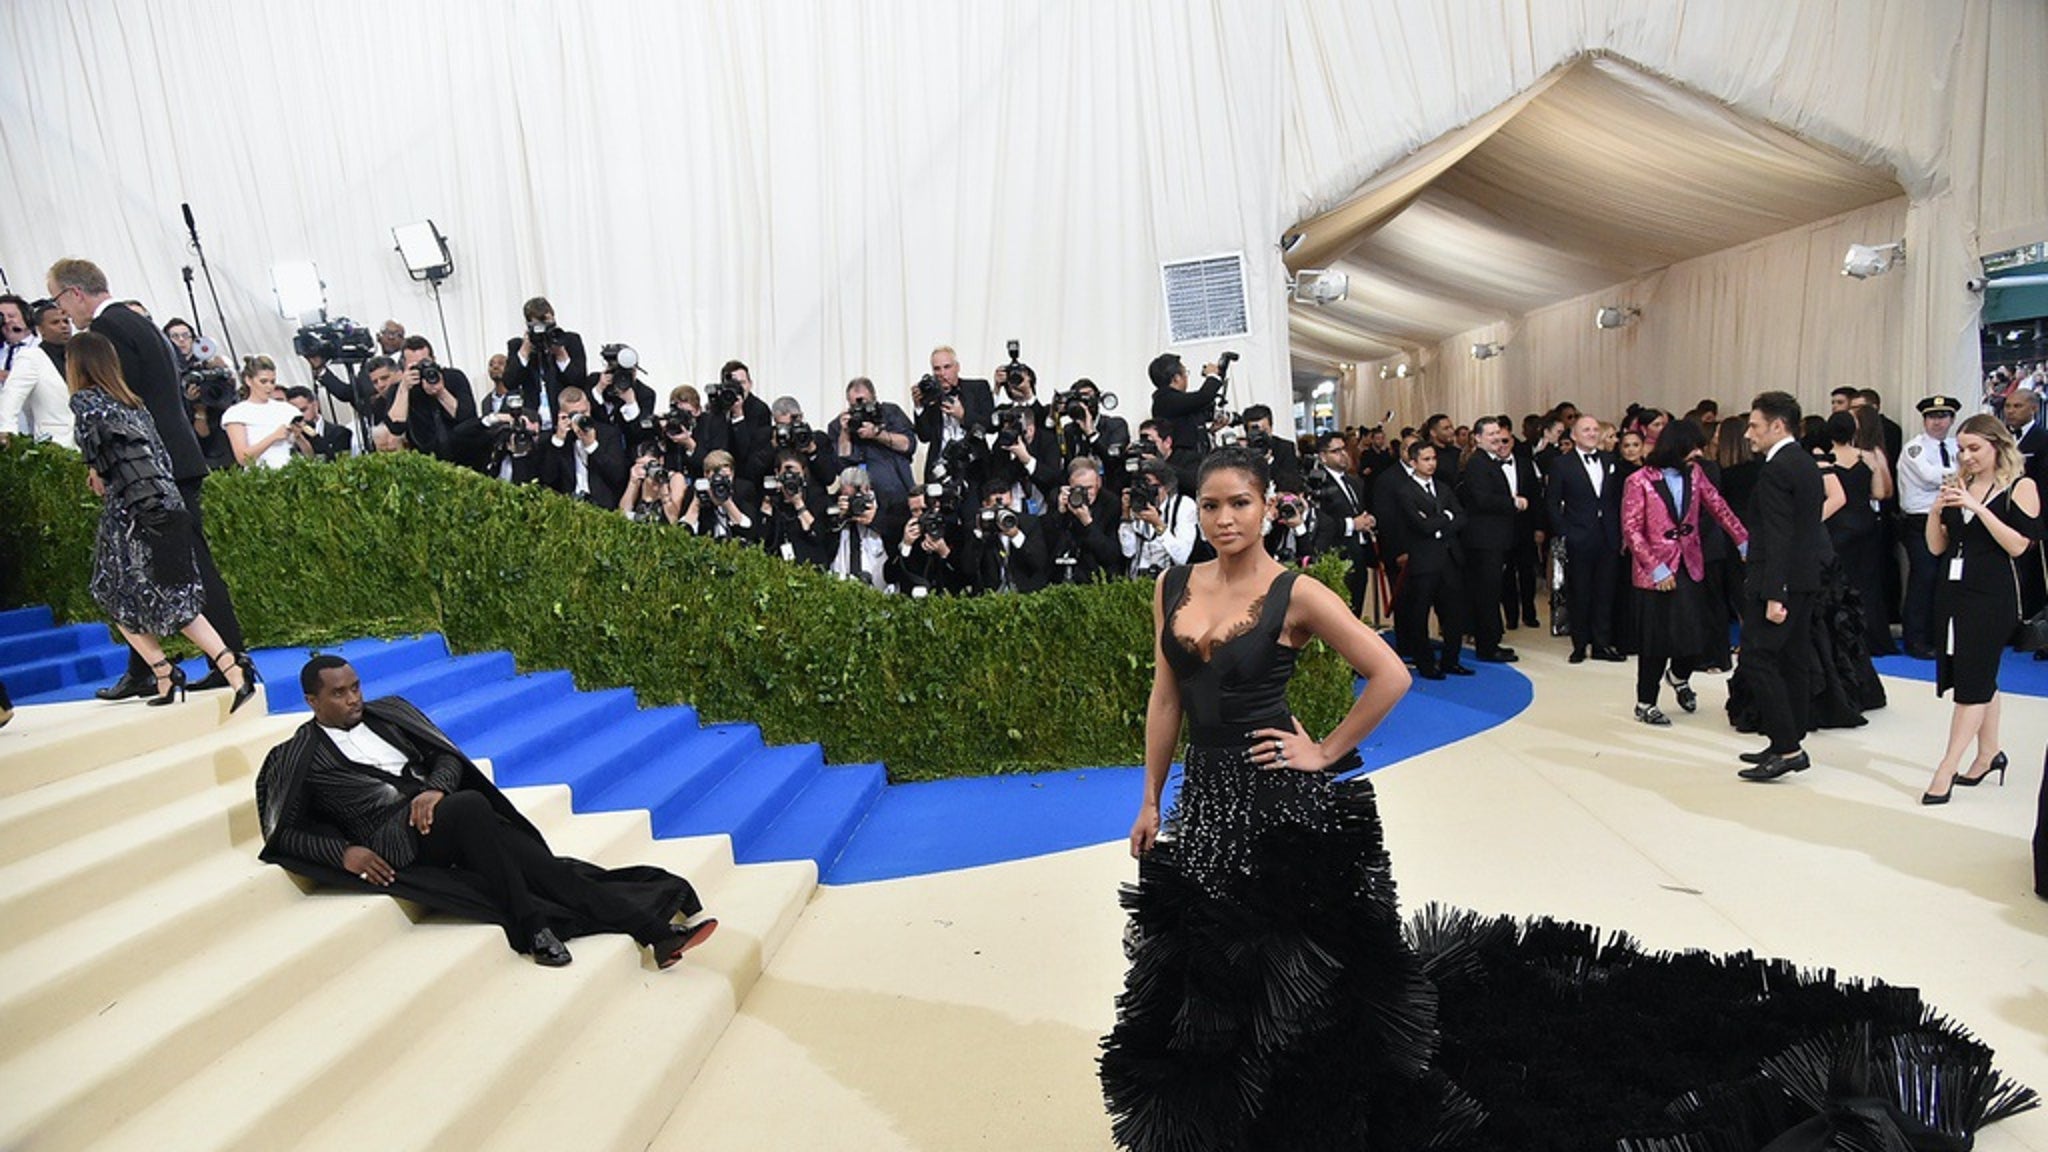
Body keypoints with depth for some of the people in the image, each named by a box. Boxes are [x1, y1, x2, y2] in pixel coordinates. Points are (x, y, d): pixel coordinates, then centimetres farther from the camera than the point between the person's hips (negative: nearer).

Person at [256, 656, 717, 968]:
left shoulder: (388, 712, 20)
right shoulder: (296, 758, 10)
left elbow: (448, 756, 16)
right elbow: (284, 834, 8)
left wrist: (435, 788, -7)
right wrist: (344, 852, -9)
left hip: (434, 809, 4)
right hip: (391, 837, -4)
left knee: (540, 864, -21)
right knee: (470, 806, -38)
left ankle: (654, 928, -30)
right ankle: (533, 925, -34)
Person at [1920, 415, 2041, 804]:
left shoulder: (2020, 487, -5)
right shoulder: (1958, 485, 9)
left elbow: (2018, 545, -14)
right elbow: (1936, 547, 8)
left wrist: (1978, 507, -19)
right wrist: (1937, 509, -8)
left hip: (1992, 597, -6)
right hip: (1953, 592, 6)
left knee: (1973, 682, -5)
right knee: (1980, 679, 15)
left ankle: (1947, 770, -6)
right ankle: (1989, 754, 27)